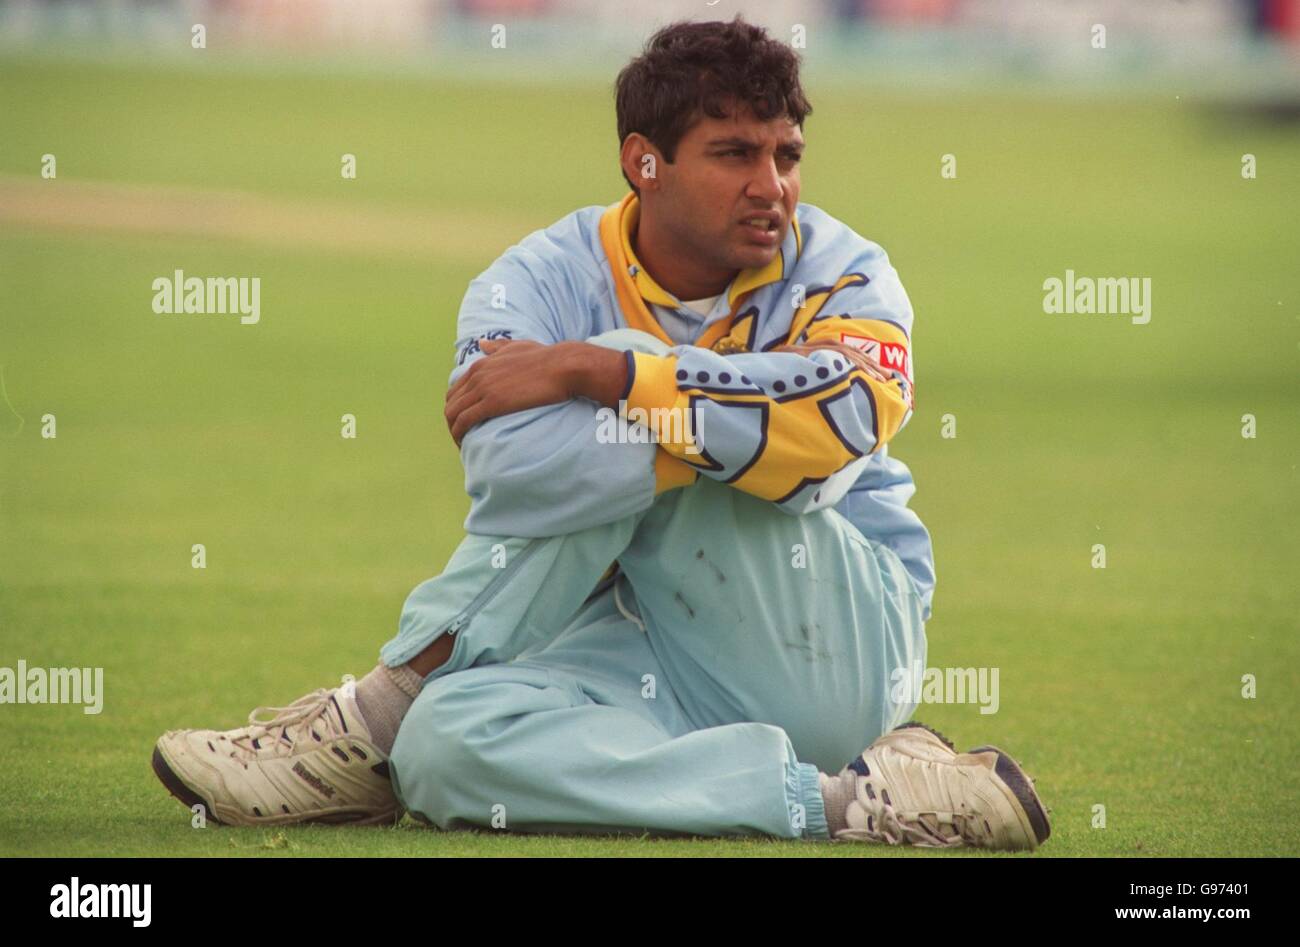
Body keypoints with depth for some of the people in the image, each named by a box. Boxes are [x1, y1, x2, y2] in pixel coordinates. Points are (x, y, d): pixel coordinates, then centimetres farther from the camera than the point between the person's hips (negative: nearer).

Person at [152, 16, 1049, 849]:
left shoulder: (840, 271, -3)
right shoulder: (543, 280, -2)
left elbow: (846, 420, -29)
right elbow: (512, 467, -24)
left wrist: (588, 369, -26)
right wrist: (743, 402, -21)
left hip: (839, 650, -1)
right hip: (660, 662, 1)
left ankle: (386, 705, -15)